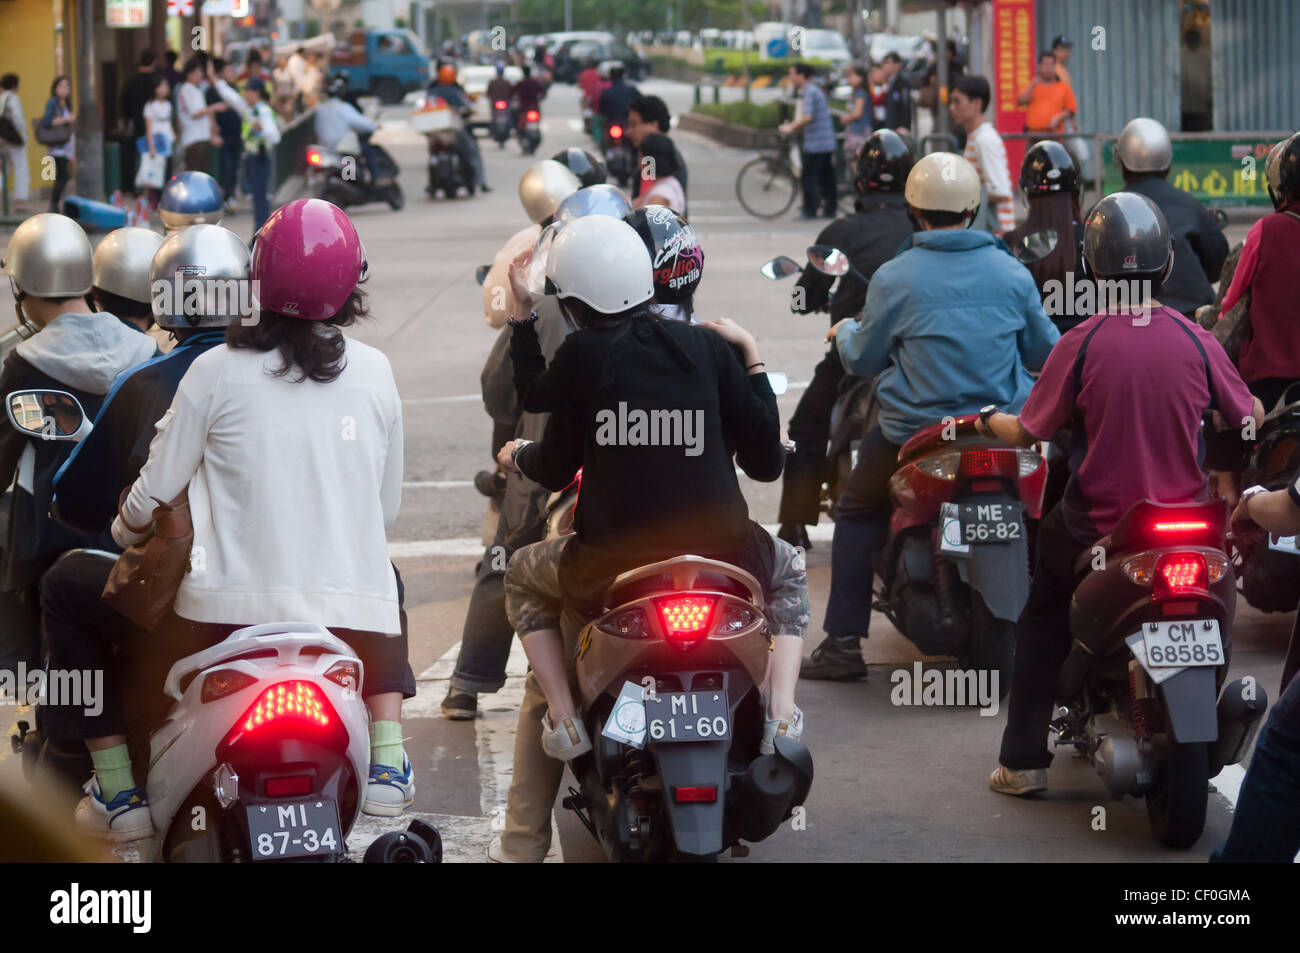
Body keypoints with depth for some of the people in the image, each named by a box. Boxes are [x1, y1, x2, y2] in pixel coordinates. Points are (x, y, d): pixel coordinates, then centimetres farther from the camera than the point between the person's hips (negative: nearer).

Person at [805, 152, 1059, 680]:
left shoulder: (894, 277, -8)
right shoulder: (1011, 272, -1)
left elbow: (862, 360, 2)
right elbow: (1045, 351, 10)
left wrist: (845, 332, 25)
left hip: (916, 433, -2)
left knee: (855, 511, 18)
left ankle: (843, 642, 10)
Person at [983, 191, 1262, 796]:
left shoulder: (1080, 345, -14)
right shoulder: (1197, 342, -9)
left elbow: (1029, 434, -4)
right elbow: (1251, 418, 5)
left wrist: (988, 419, 18)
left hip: (1098, 527, -1)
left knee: (1042, 620, 23)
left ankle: (1023, 759, 21)